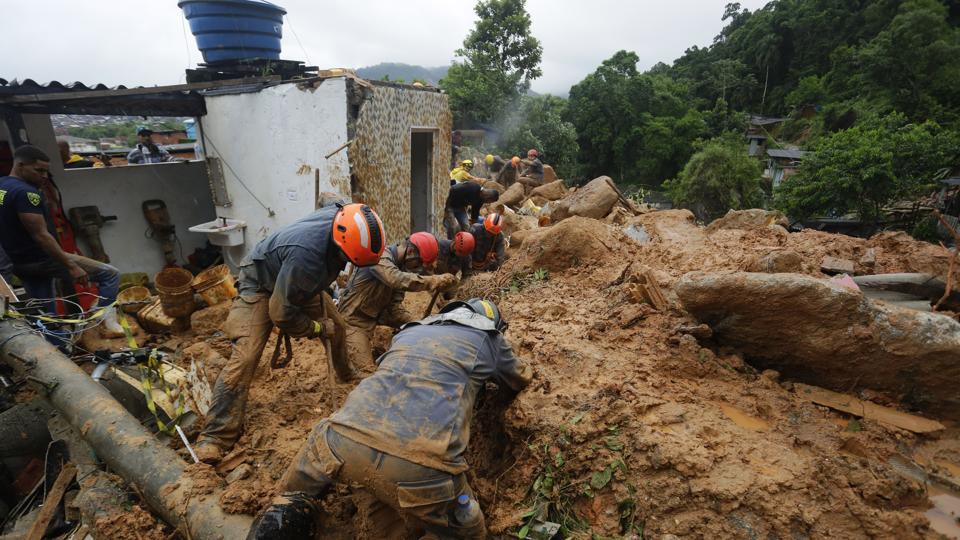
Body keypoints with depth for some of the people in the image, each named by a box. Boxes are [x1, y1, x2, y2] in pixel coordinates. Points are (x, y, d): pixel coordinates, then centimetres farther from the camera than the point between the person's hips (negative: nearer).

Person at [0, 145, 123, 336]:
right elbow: (41, 236, -25)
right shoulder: (25, 192, -20)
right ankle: (107, 321, -14)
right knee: (111, 274, -6)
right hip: (42, 260, -10)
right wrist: (71, 266, -24)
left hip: (20, 264, 10)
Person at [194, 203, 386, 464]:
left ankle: (347, 375, 41)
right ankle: (215, 437, -7)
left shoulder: (341, 217, -24)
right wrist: (317, 328, -16)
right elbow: (280, 312, -32)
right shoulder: (306, 255, -46)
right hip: (262, 285, -7)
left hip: (299, 282, 7)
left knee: (338, 328, 12)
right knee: (245, 356, -17)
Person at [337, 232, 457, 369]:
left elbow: (395, 304, -4)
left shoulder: (401, 265, 0)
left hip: (375, 314, 8)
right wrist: (437, 280, -48)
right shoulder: (380, 257, -25)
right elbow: (398, 281, -45)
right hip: (354, 318, -8)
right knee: (367, 368, -12)